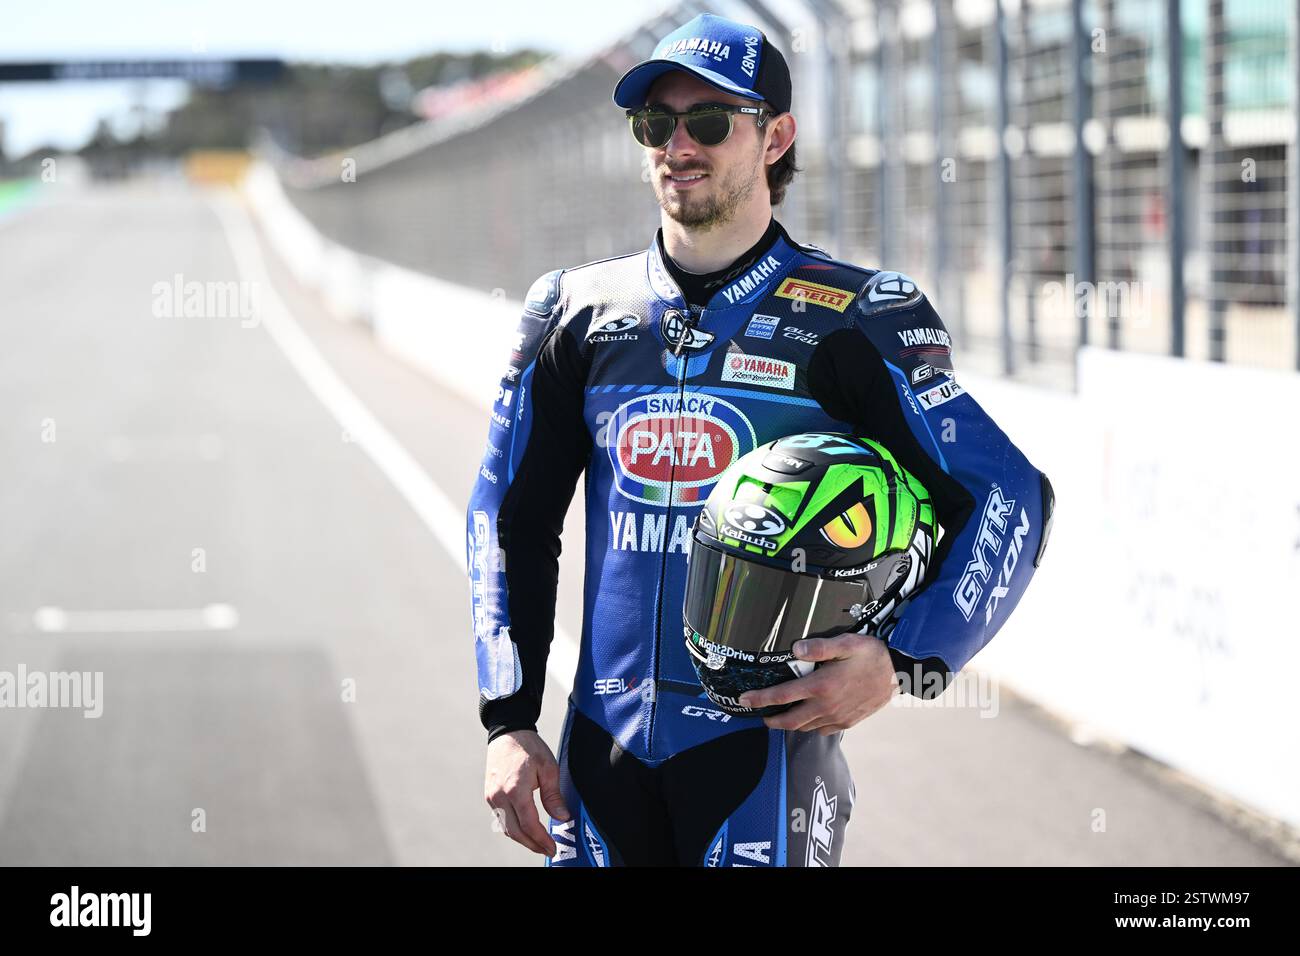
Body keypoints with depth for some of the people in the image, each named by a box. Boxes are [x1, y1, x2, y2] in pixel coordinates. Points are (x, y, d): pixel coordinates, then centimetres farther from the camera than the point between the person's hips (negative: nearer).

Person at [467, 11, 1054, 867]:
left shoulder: (849, 319, -3)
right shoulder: (578, 315, 9)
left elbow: (1009, 497, -4)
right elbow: (512, 522, 15)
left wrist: (904, 662, -15)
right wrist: (509, 722, 7)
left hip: (765, 734, -4)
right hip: (604, 740, 4)